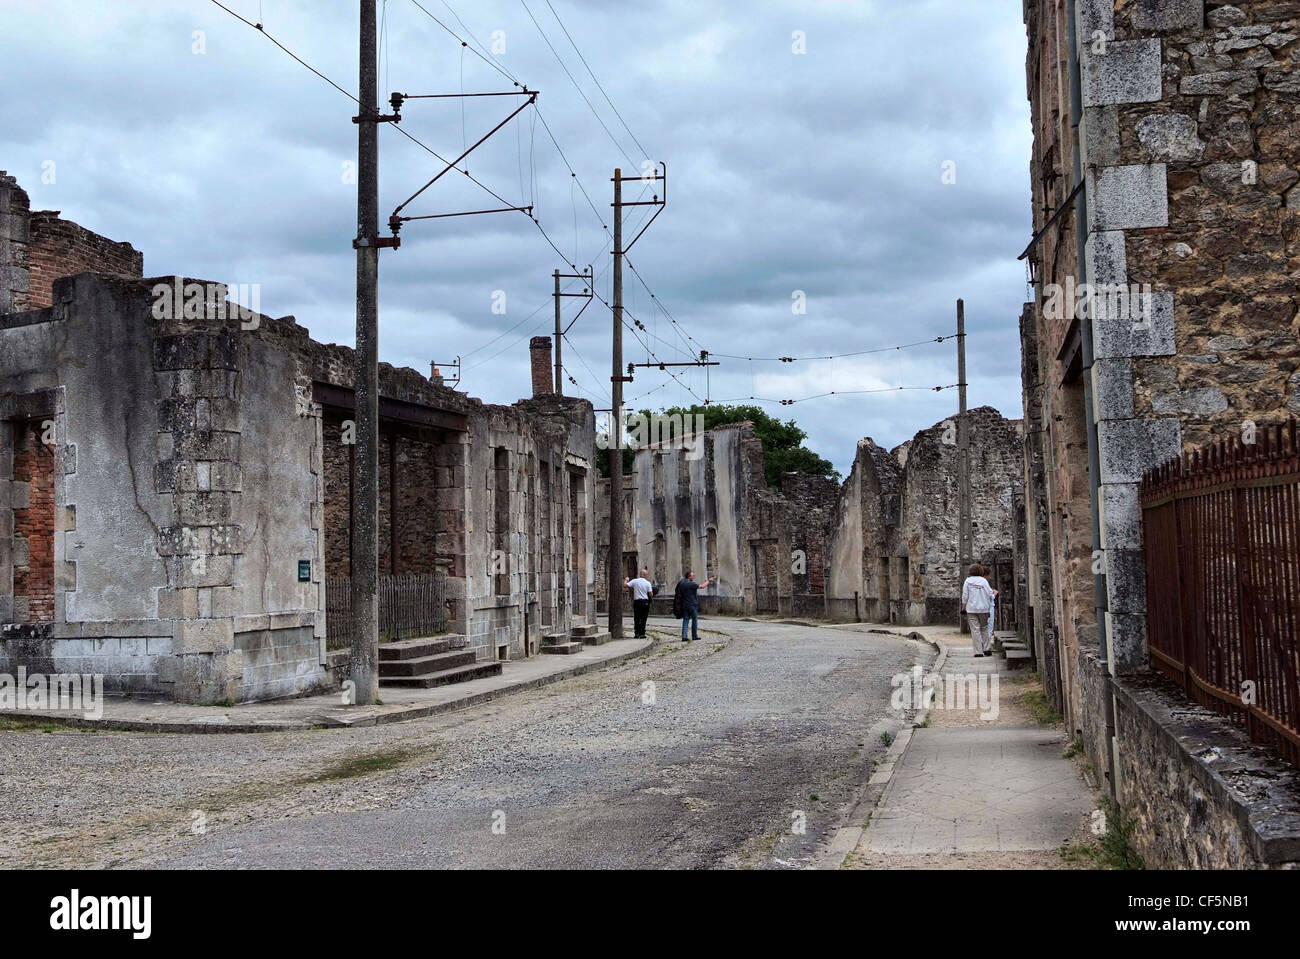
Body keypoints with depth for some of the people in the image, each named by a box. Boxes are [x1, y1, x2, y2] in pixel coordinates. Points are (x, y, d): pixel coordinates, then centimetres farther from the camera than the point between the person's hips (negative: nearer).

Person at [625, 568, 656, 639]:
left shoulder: (635, 581, -3)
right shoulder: (648, 583, -6)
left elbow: (625, 585, -2)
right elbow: (651, 594, -8)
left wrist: (626, 580, 18)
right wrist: (652, 597, 15)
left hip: (637, 602, 2)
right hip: (645, 602, -2)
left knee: (636, 619, 10)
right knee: (643, 619, 4)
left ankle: (636, 634, 7)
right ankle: (642, 634, 2)